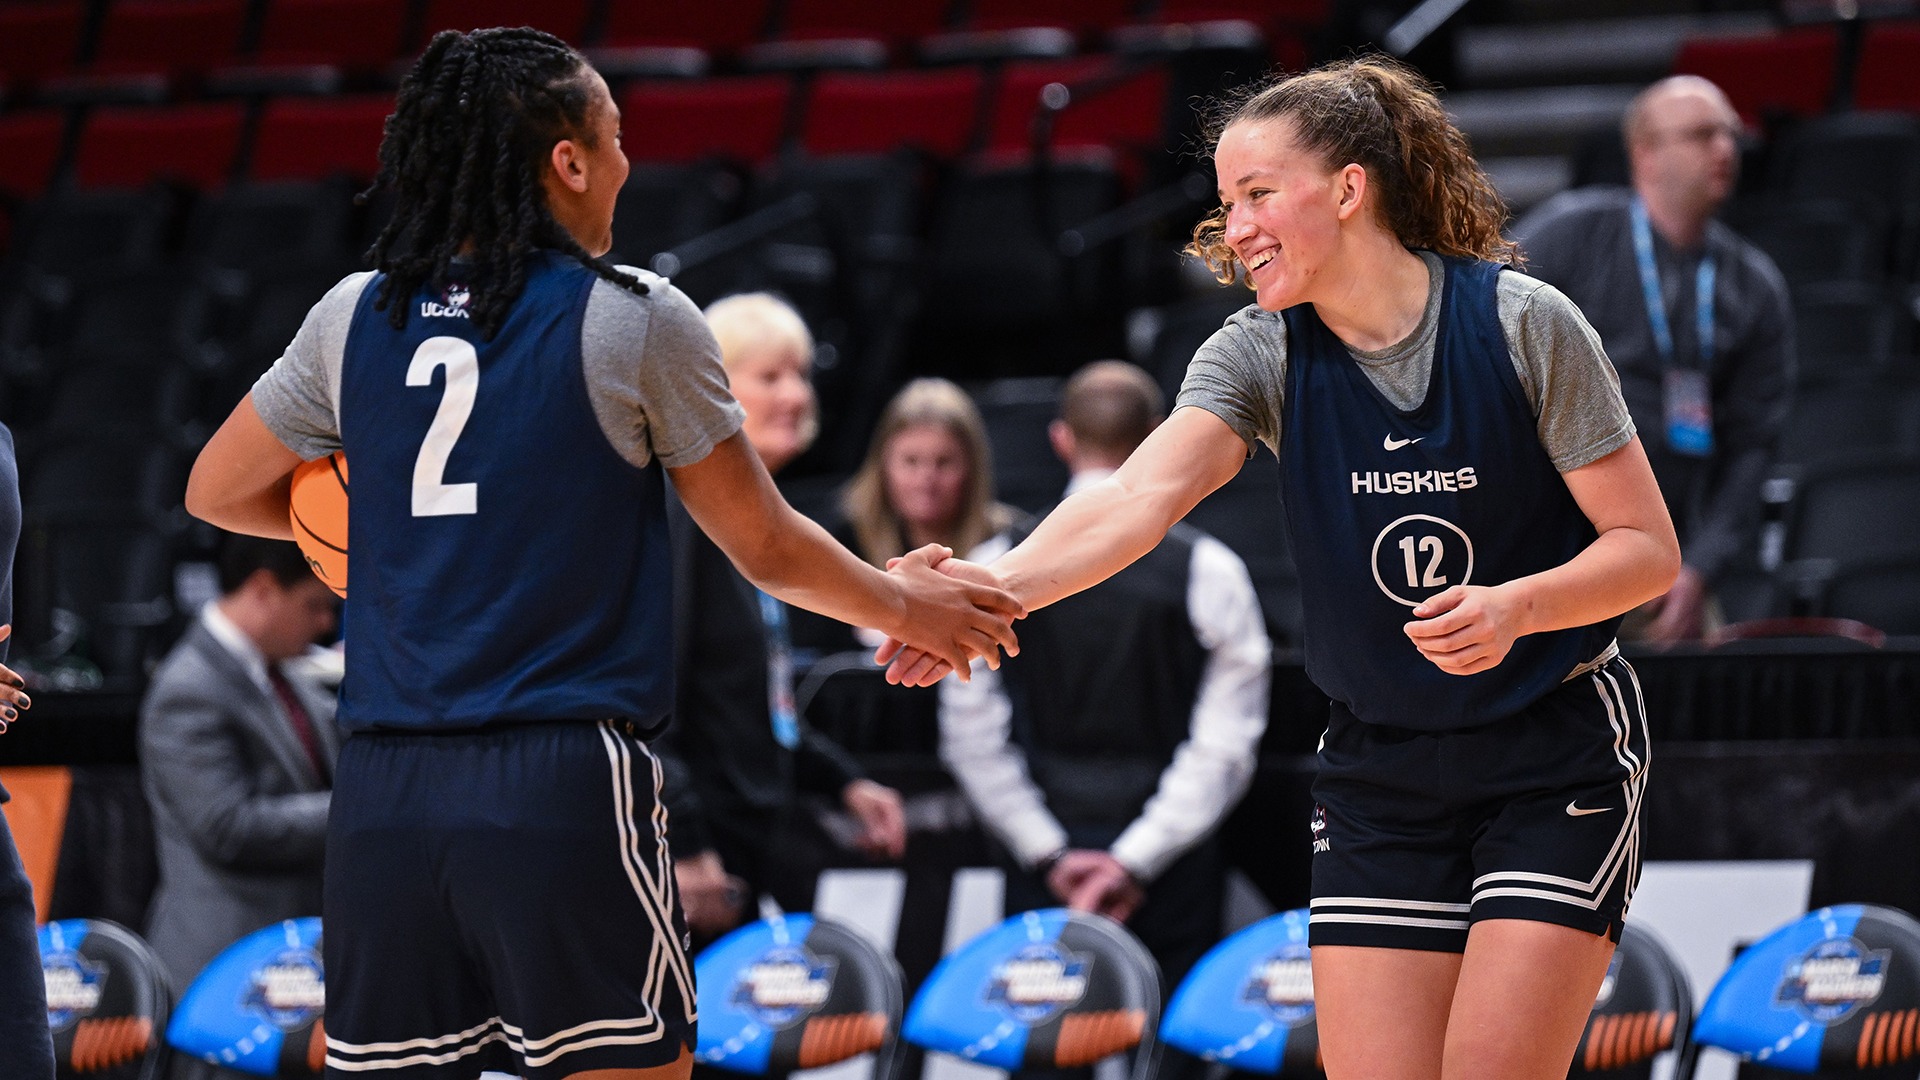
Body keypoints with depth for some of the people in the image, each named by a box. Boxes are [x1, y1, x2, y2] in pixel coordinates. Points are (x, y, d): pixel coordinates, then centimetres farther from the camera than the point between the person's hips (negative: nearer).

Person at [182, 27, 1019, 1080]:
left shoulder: (355, 319, 8)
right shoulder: (634, 321, -2)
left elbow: (218, 493, 21)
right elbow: (765, 547, 6)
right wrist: (900, 606, 23)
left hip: (382, 795, 4)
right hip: (567, 783, -4)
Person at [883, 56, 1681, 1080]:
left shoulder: (1524, 324, -13)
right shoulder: (1259, 355, -5)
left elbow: (1648, 548, -10)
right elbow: (1143, 493, -24)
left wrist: (1515, 606, -29)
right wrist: (1002, 583, -43)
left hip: (1556, 759, -3)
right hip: (1377, 777, 3)